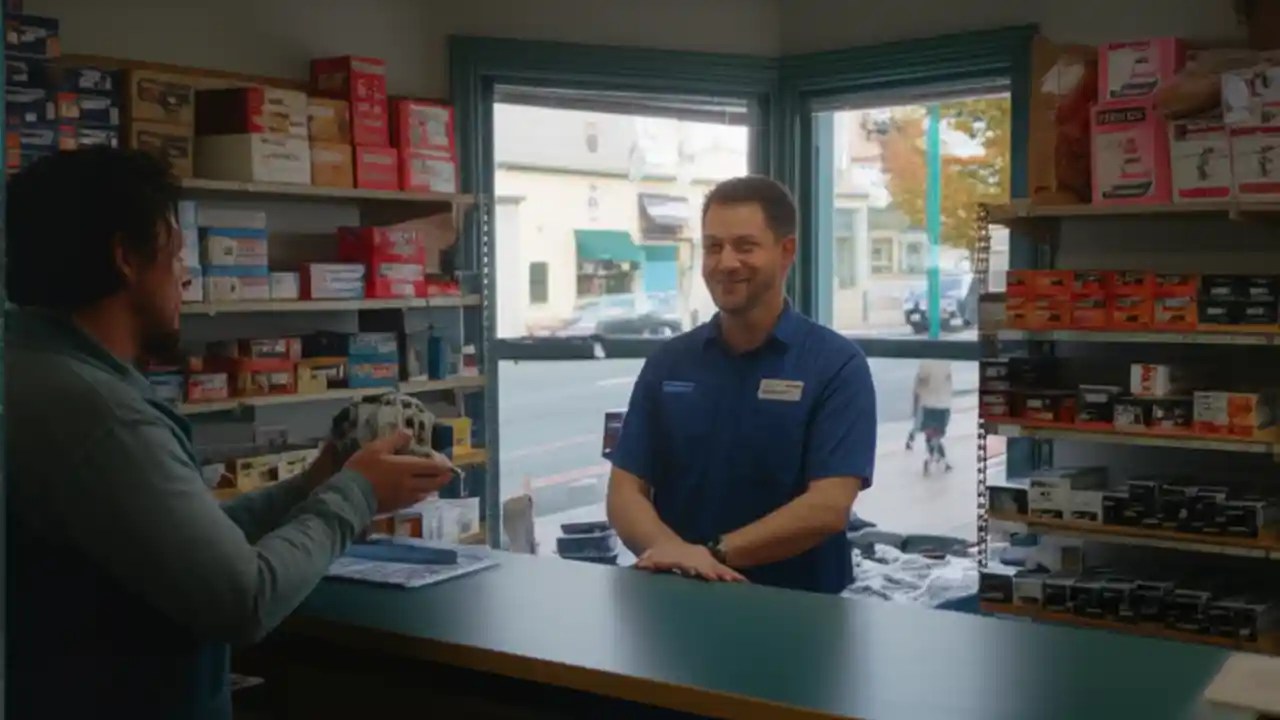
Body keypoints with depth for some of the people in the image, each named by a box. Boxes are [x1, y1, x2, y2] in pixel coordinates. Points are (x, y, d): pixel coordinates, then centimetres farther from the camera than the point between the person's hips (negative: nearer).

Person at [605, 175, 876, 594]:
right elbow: (625, 491, 3)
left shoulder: (837, 364, -3)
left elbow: (828, 507, -11)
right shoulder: (668, 362, 8)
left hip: (800, 605, -2)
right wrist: (674, 550, -16)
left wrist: (712, 553, -18)